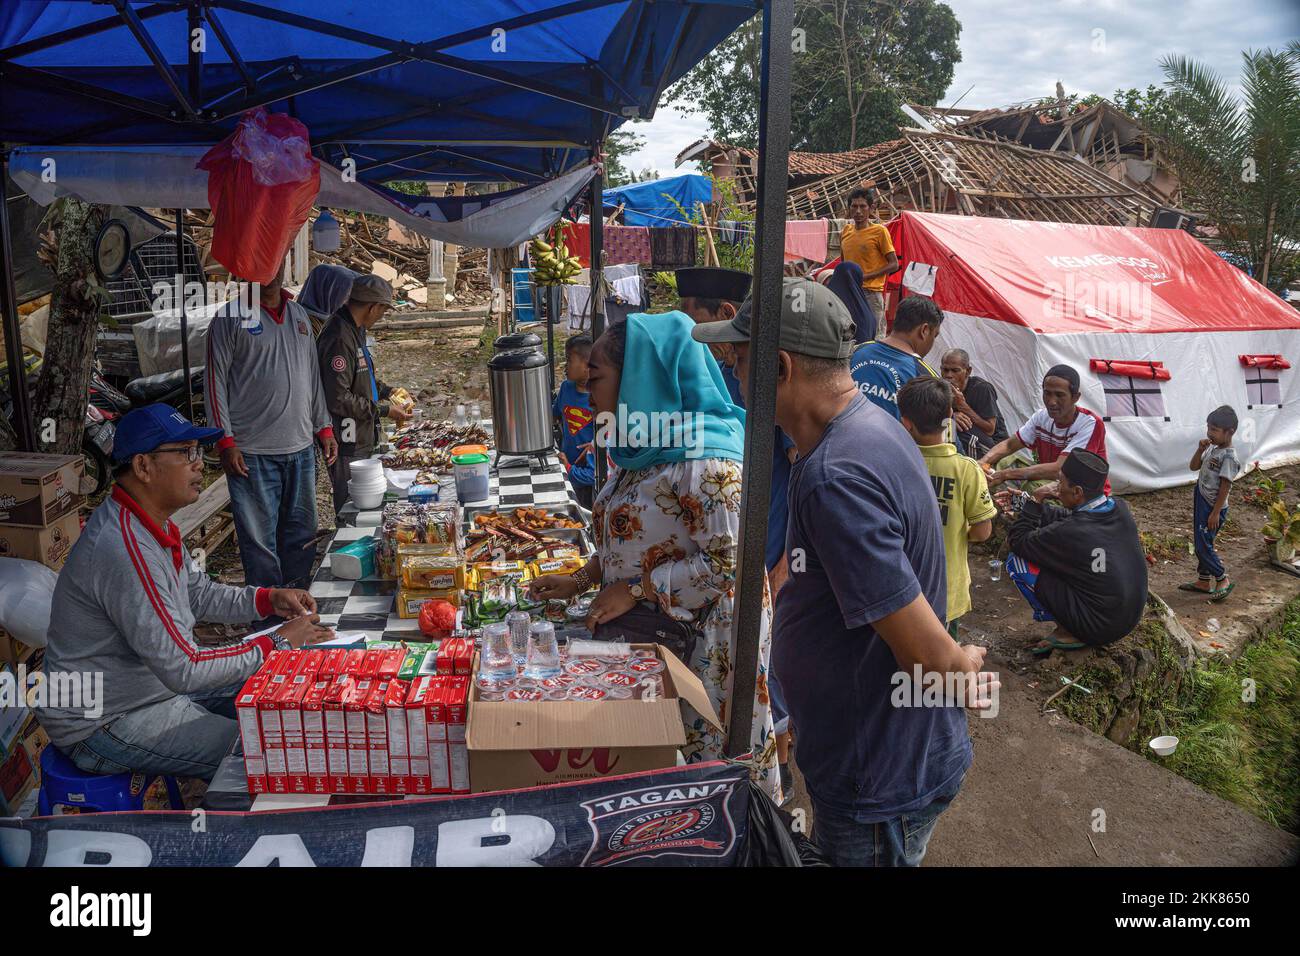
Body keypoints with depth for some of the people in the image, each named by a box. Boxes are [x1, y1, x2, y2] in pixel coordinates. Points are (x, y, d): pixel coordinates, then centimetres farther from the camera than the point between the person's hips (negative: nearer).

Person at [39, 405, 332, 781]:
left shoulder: (154, 524, 2)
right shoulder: (127, 548, -32)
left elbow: (198, 594, 15)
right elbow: (184, 669, -31)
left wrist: (269, 599, -2)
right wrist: (277, 643, -22)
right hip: (104, 723, -10)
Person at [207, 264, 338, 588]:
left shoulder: (299, 315, 14)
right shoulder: (229, 318, -3)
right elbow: (216, 382, -6)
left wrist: (323, 428, 14)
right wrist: (226, 442, -11)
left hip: (301, 449, 6)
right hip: (252, 453, -5)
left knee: (301, 537, 13)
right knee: (260, 541, 0)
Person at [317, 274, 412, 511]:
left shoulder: (355, 330, 11)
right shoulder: (339, 338, -21)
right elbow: (339, 399, -24)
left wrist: (386, 391, 13)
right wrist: (384, 410, -16)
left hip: (361, 441, 10)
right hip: (348, 447, -10)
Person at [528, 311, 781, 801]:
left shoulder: (704, 462, -22)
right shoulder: (643, 450, 7)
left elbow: (726, 562, -24)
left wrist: (634, 590, -19)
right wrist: (580, 580, 6)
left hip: (691, 640, -8)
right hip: (631, 627, 8)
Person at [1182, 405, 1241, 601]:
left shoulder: (1229, 456, -20)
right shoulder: (1212, 448, 6)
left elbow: (1225, 487, -19)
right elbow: (1194, 467, 13)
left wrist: (1215, 513, -18)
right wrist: (1200, 450, -5)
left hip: (1213, 506, -9)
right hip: (1201, 501, 9)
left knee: (1203, 545, -6)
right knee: (1201, 543, 16)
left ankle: (1223, 581, 9)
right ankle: (1203, 581, 27)